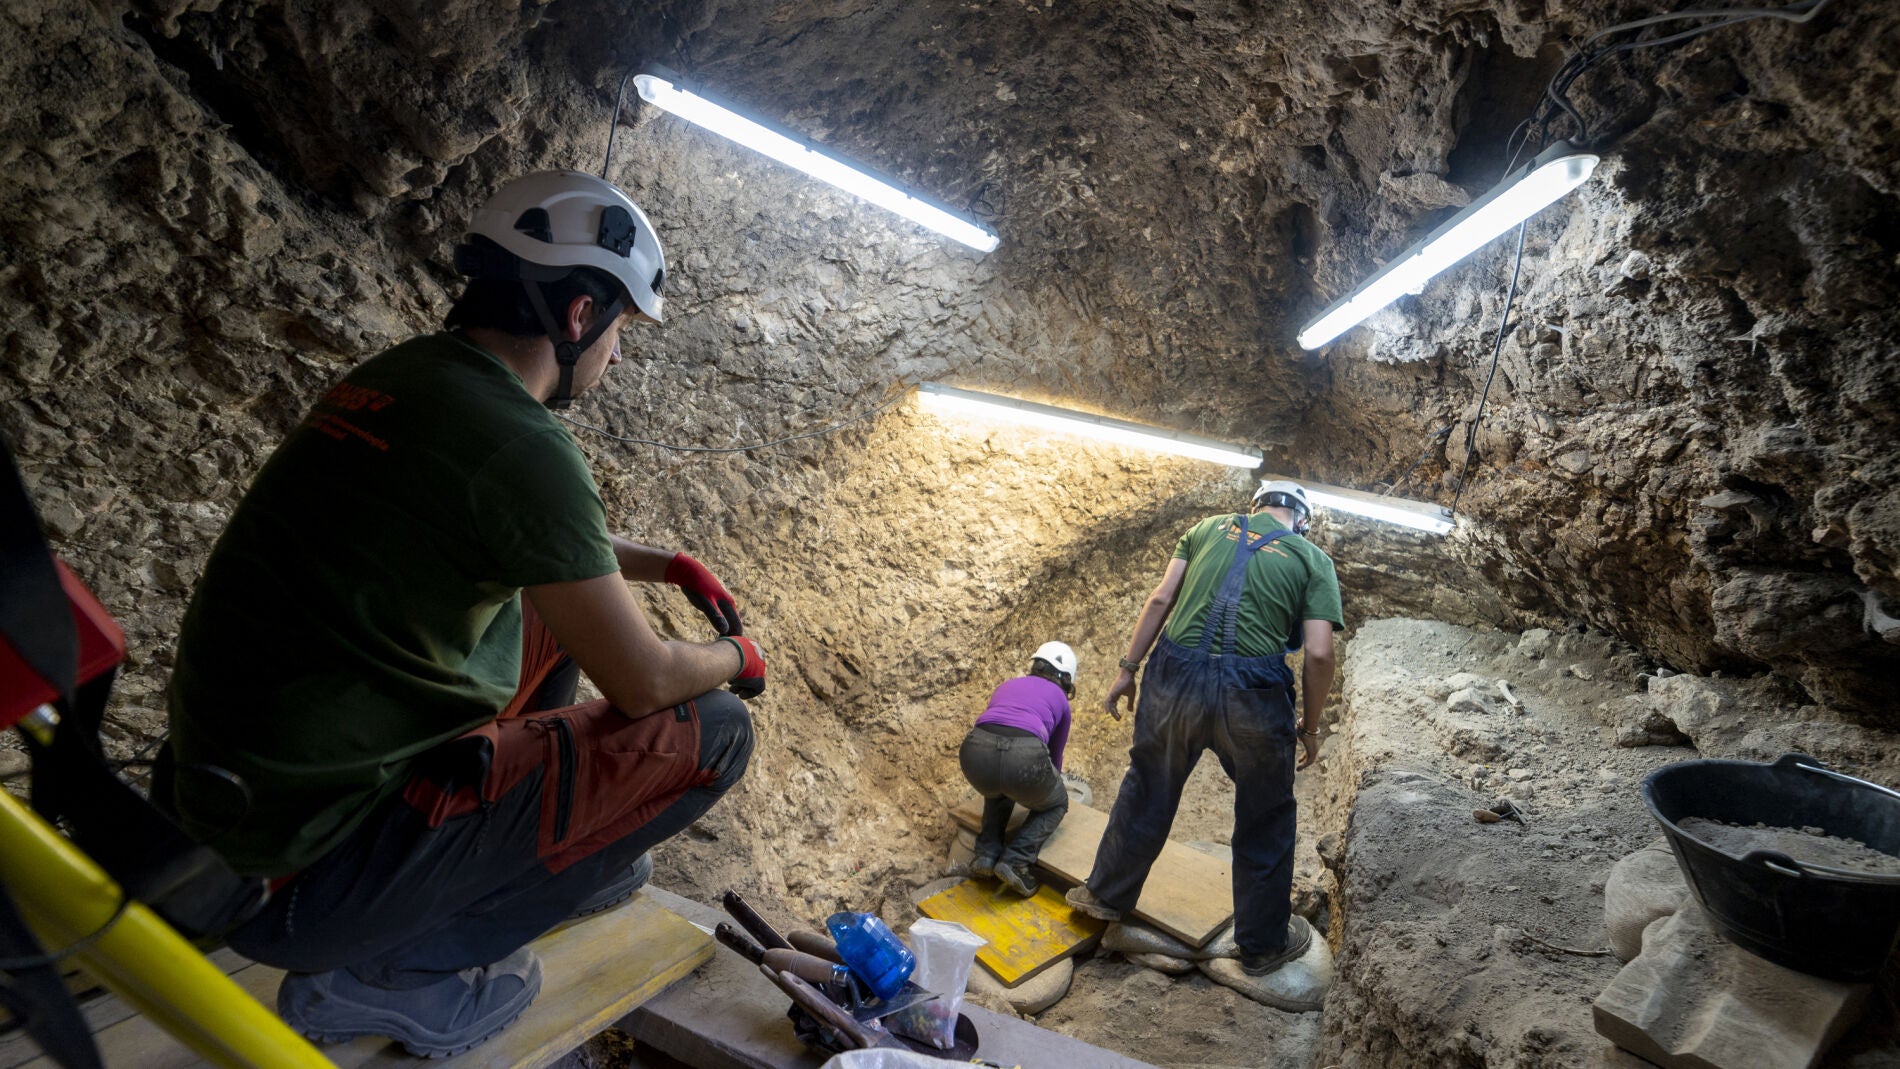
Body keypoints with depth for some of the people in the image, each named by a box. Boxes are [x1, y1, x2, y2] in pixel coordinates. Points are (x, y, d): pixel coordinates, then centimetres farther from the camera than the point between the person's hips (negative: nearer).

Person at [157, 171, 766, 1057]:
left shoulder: (399, 374, 4)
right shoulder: (520, 443, -24)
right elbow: (643, 683, -16)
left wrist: (668, 566, 21)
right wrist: (735, 660, 4)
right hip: (303, 879, -9)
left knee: (556, 600, 18)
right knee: (708, 732, -10)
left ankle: (549, 849, 25)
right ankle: (381, 972, 0)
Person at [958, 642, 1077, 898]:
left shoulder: (1007, 687, 35)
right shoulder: (1059, 699, 29)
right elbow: (1055, 753, 40)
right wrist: (1052, 780, 62)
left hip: (977, 751, 3)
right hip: (1025, 756, -3)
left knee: (999, 791, 39)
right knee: (1056, 804, 29)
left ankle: (986, 854, 23)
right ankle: (1015, 862, 10)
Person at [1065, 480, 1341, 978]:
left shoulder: (1210, 527, 14)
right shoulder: (1313, 559, 8)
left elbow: (1160, 599, 6)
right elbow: (1319, 653, -2)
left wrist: (1128, 668, 11)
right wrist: (1309, 726, 10)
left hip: (1177, 676, 2)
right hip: (1252, 694, -2)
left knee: (1148, 791, 23)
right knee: (1265, 820, 19)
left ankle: (1107, 894, 41)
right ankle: (1263, 944, 35)